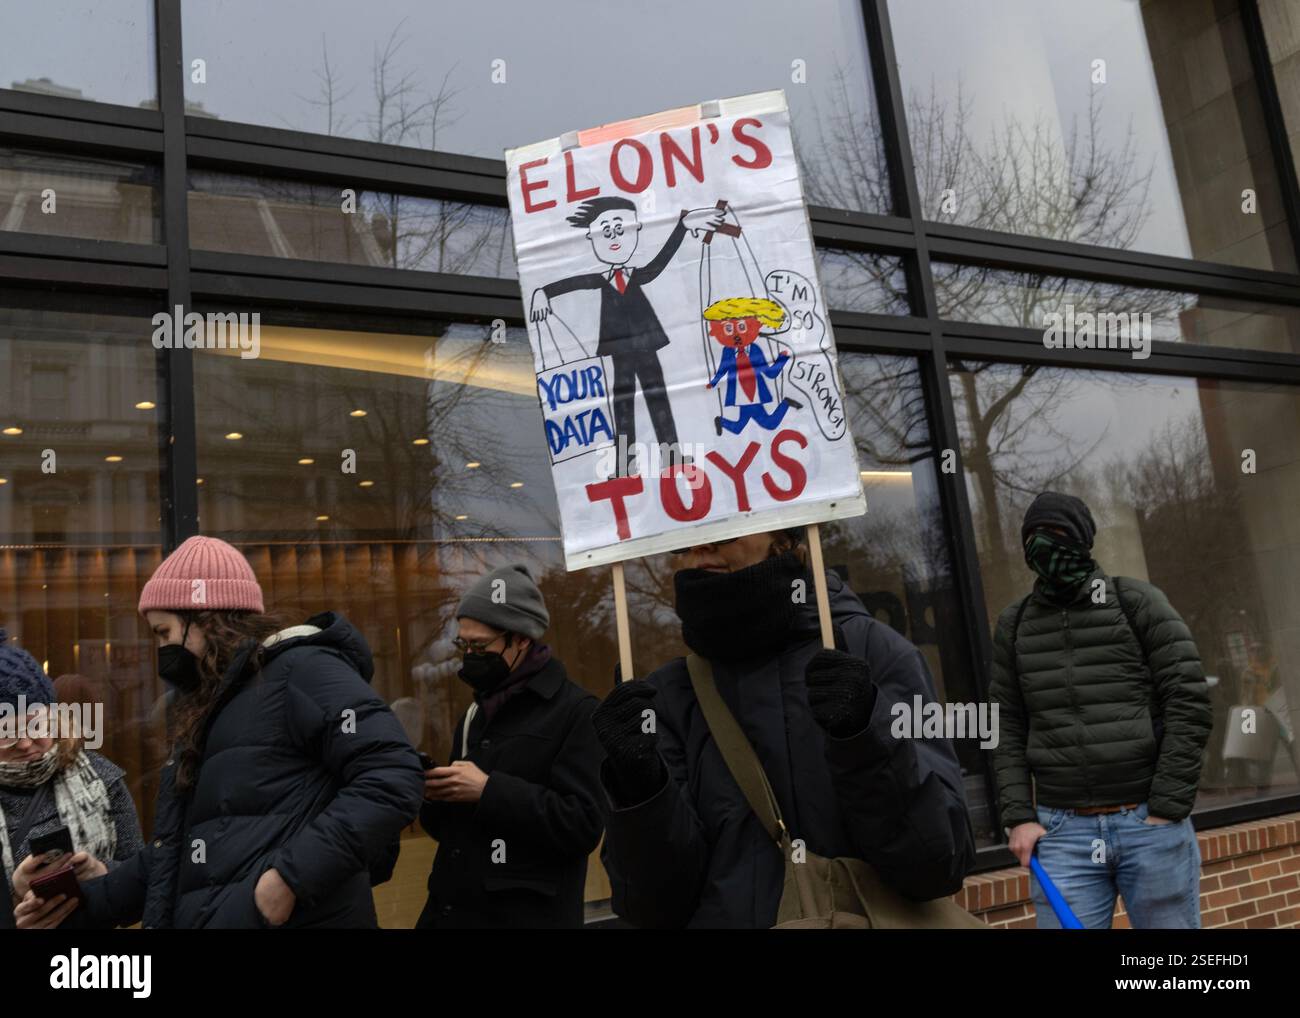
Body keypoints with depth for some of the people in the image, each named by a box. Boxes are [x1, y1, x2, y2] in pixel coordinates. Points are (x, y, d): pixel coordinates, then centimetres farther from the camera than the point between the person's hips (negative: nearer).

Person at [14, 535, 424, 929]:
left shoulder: (299, 669, -10)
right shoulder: (210, 708, 19)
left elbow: (393, 776, -22)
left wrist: (293, 877, -25)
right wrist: (87, 900, 16)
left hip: (284, 917, -9)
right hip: (201, 918, 9)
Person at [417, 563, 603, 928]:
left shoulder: (576, 711, -9)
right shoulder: (474, 716, 13)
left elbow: (583, 825, -18)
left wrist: (490, 791, -20)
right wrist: (433, 796, -3)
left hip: (528, 914, -6)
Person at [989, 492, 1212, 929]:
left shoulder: (1137, 602, 1)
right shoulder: (1013, 625, 10)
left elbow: (1189, 704, -4)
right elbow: (1007, 728, 10)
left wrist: (1167, 810, -8)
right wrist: (1018, 816, 0)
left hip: (1150, 824, -2)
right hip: (1061, 832, 2)